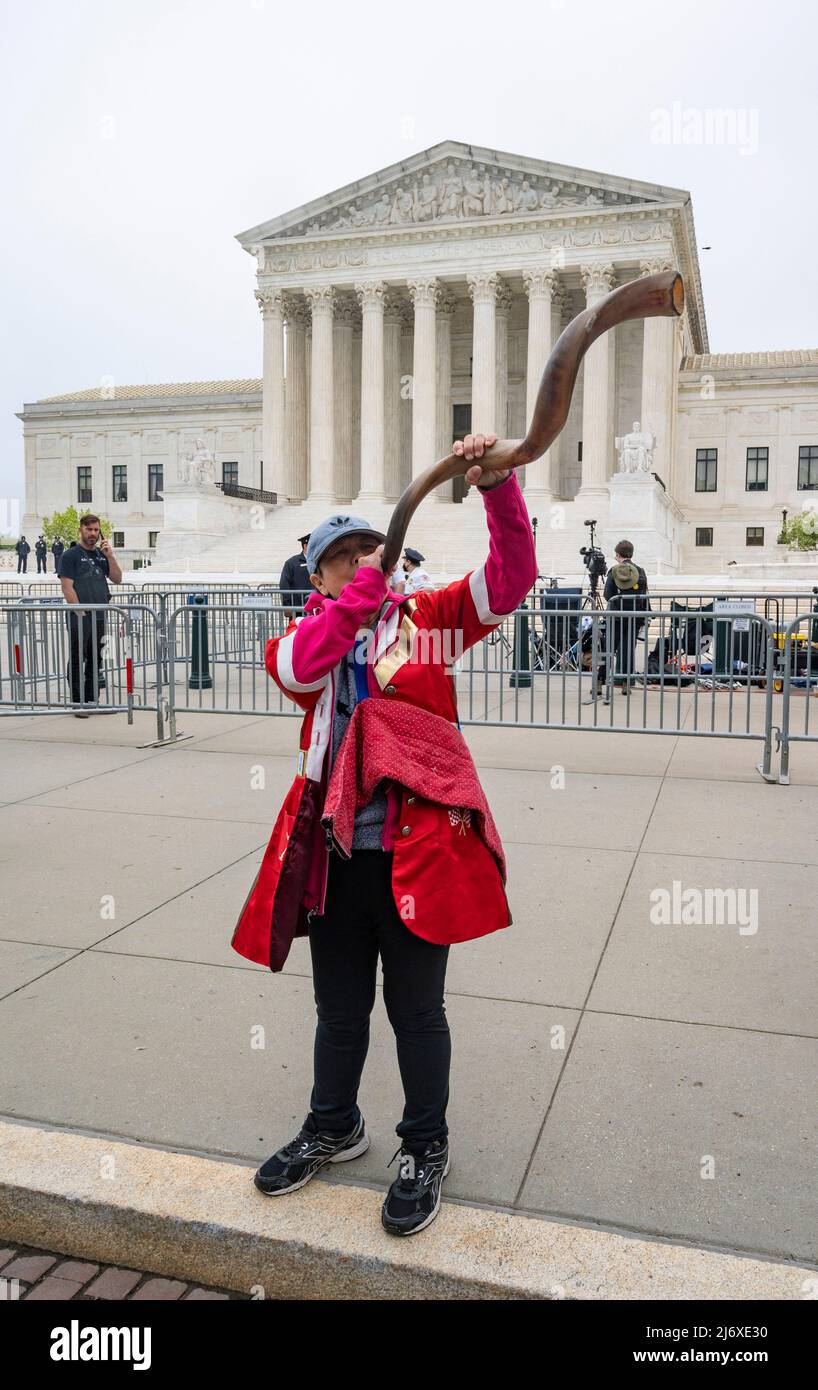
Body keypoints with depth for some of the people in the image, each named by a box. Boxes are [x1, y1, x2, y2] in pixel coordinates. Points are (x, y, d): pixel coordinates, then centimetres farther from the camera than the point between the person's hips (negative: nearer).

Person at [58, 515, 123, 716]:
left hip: (99, 616, 6)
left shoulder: (102, 554, 15)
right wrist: (80, 611, -16)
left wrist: (109, 556, -3)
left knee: (95, 661, 12)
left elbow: (117, 579, 9)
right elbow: (67, 587, -10)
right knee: (77, 660, -3)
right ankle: (77, 703, 1)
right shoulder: (71, 555, -3)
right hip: (79, 617, -6)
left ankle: (92, 700, 20)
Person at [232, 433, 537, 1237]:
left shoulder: (426, 617, 2)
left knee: (415, 1010, 12)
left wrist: (497, 486, -26)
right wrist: (368, 583, -18)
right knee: (339, 1007, 21)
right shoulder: (305, 635, 8)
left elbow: (510, 577, -11)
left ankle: (425, 1148, 35)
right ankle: (334, 1128, 45)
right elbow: (292, 666, -17)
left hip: (416, 848, -3)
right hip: (334, 850, 3)